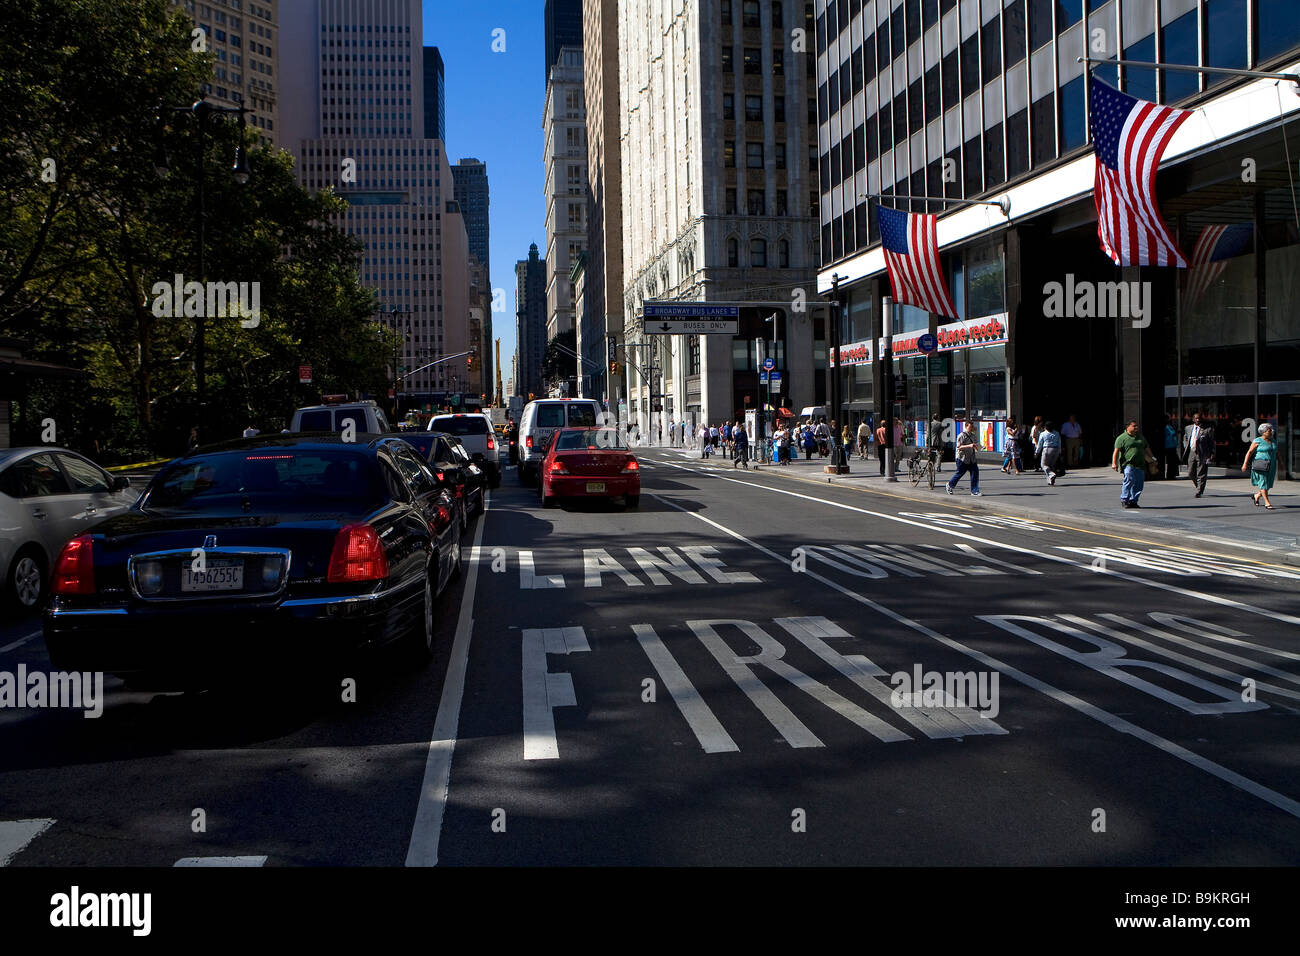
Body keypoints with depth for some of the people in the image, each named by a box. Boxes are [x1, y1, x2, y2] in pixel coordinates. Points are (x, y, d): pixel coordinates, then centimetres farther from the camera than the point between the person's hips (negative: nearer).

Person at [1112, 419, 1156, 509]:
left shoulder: (1141, 437, 21)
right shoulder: (1122, 438, 0)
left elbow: (1146, 450, 30)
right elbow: (1116, 451, -7)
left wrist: (1152, 460, 27)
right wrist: (1114, 463, -16)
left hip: (1140, 466, 6)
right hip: (1128, 465, -6)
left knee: (1139, 485, 2)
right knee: (1129, 481, -16)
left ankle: (1133, 501, 12)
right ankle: (1124, 500, -4)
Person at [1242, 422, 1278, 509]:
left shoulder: (1273, 441, 11)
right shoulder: (1258, 441, -8)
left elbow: (1276, 453, 20)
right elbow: (1249, 452, -11)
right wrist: (1245, 463, -18)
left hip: (1271, 466, 6)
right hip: (1260, 465, -6)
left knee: (1269, 483, 7)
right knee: (1263, 483, -6)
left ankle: (1257, 496, 29)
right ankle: (1267, 502, -3)